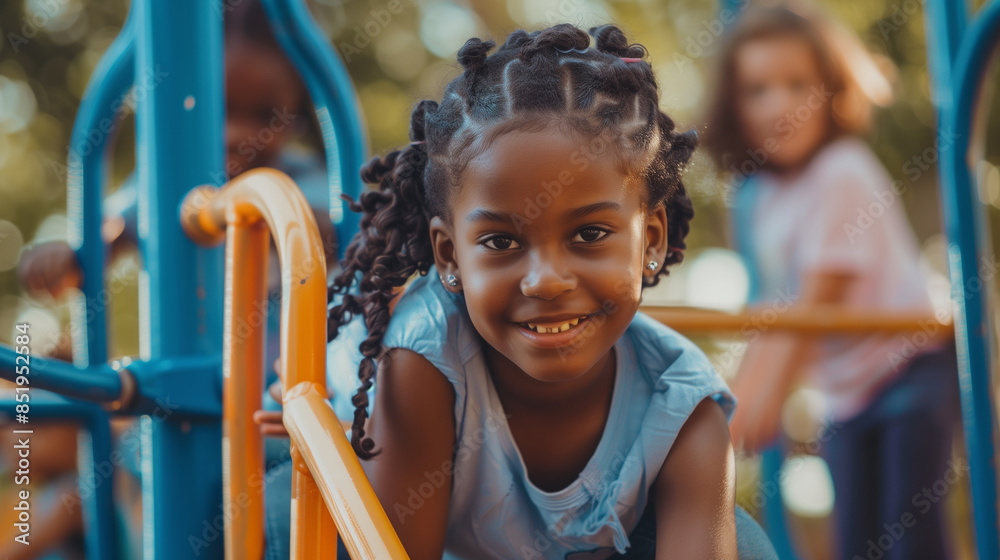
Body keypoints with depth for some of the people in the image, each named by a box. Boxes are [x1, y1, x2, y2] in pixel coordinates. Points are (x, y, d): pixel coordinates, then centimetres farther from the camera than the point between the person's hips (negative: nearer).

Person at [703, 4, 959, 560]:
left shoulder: (842, 176, -18)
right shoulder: (756, 198, 5)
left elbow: (816, 303, -20)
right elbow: (774, 314, 9)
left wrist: (769, 398, -19)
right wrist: (741, 399, 5)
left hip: (910, 366, -7)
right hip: (846, 393, 7)